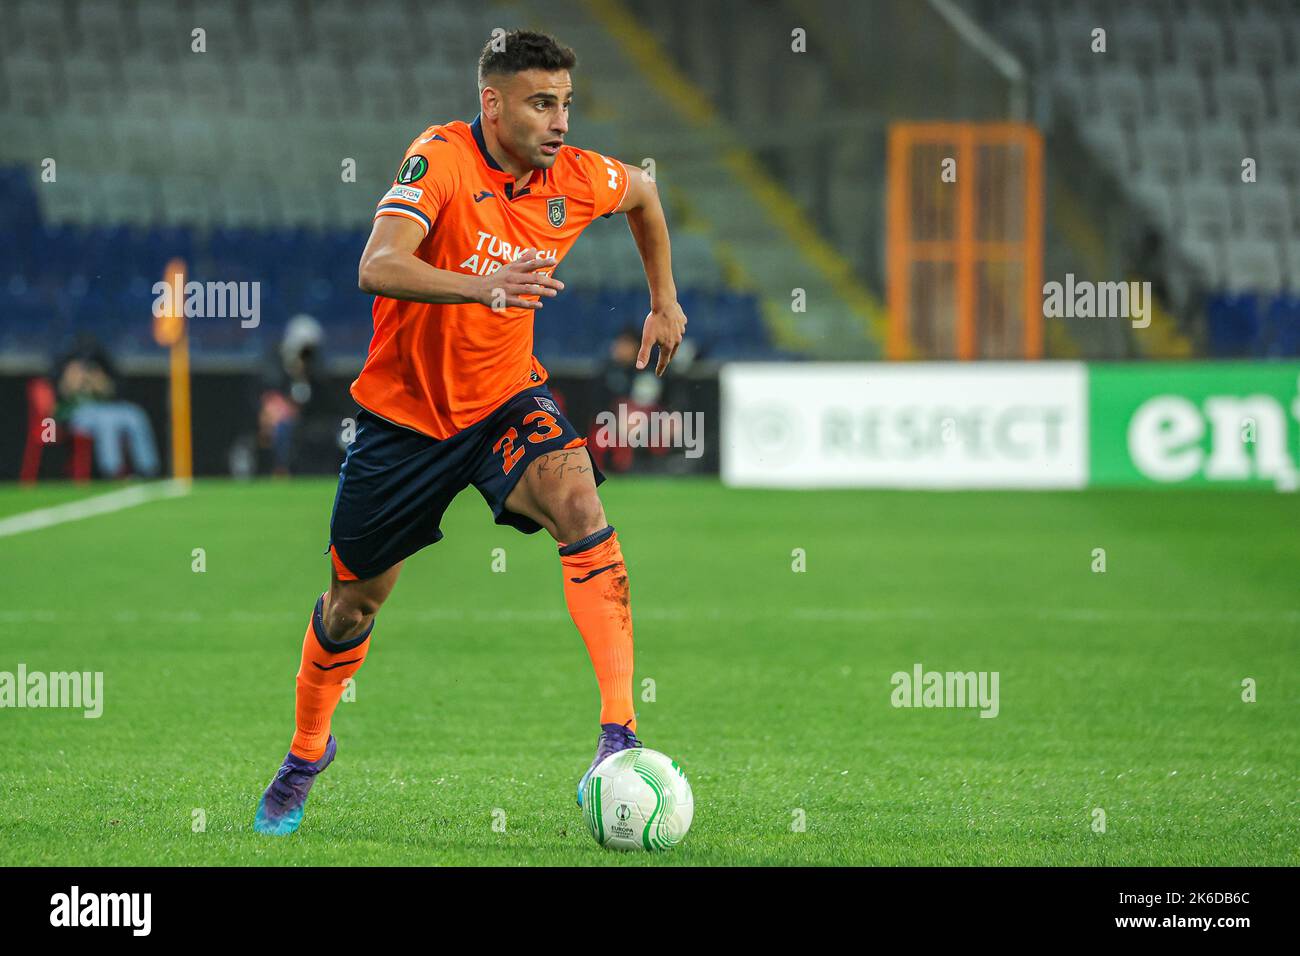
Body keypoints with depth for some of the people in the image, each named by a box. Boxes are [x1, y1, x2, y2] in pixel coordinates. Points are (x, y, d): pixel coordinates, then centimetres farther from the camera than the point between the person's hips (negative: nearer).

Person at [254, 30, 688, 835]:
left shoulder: (579, 180, -9)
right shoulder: (442, 158, -23)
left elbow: (644, 194, 17)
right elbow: (378, 268, -38)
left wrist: (664, 302, 18)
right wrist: (482, 287, -52)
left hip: (506, 399, 2)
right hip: (406, 408, -2)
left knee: (577, 501, -29)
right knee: (354, 600, 11)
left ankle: (621, 732, -34)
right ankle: (307, 753, 40)